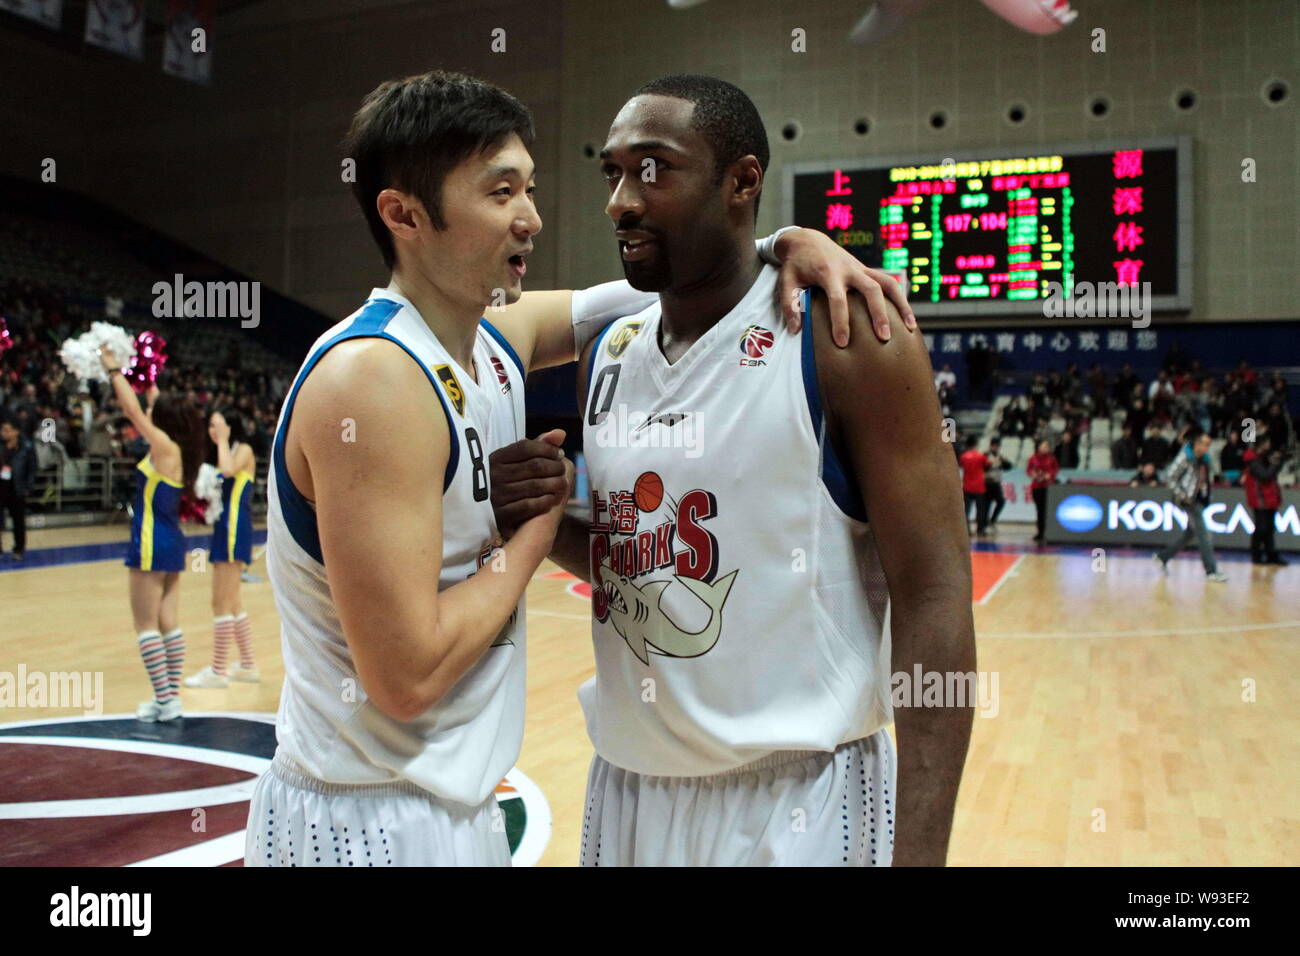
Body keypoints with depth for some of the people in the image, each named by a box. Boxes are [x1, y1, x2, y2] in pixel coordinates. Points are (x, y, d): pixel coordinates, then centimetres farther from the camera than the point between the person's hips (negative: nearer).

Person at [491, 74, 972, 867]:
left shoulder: (846, 338, -13)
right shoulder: (608, 356, 5)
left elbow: (934, 598, -15)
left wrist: (918, 851, -20)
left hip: (797, 800, -6)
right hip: (628, 786, 6)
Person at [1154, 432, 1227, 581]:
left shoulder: (1204, 459, 9)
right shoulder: (1184, 458, -14)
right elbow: (1170, 479, -14)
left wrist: (1206, 494, 10)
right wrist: (1182, 496, -17)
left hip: (1199, 500, 8)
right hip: (1189, 500, -8)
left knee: (1190, 532, 15)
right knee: (1203, 533, -9)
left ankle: (1163, 556, 28)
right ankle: (1211, 571, -7)